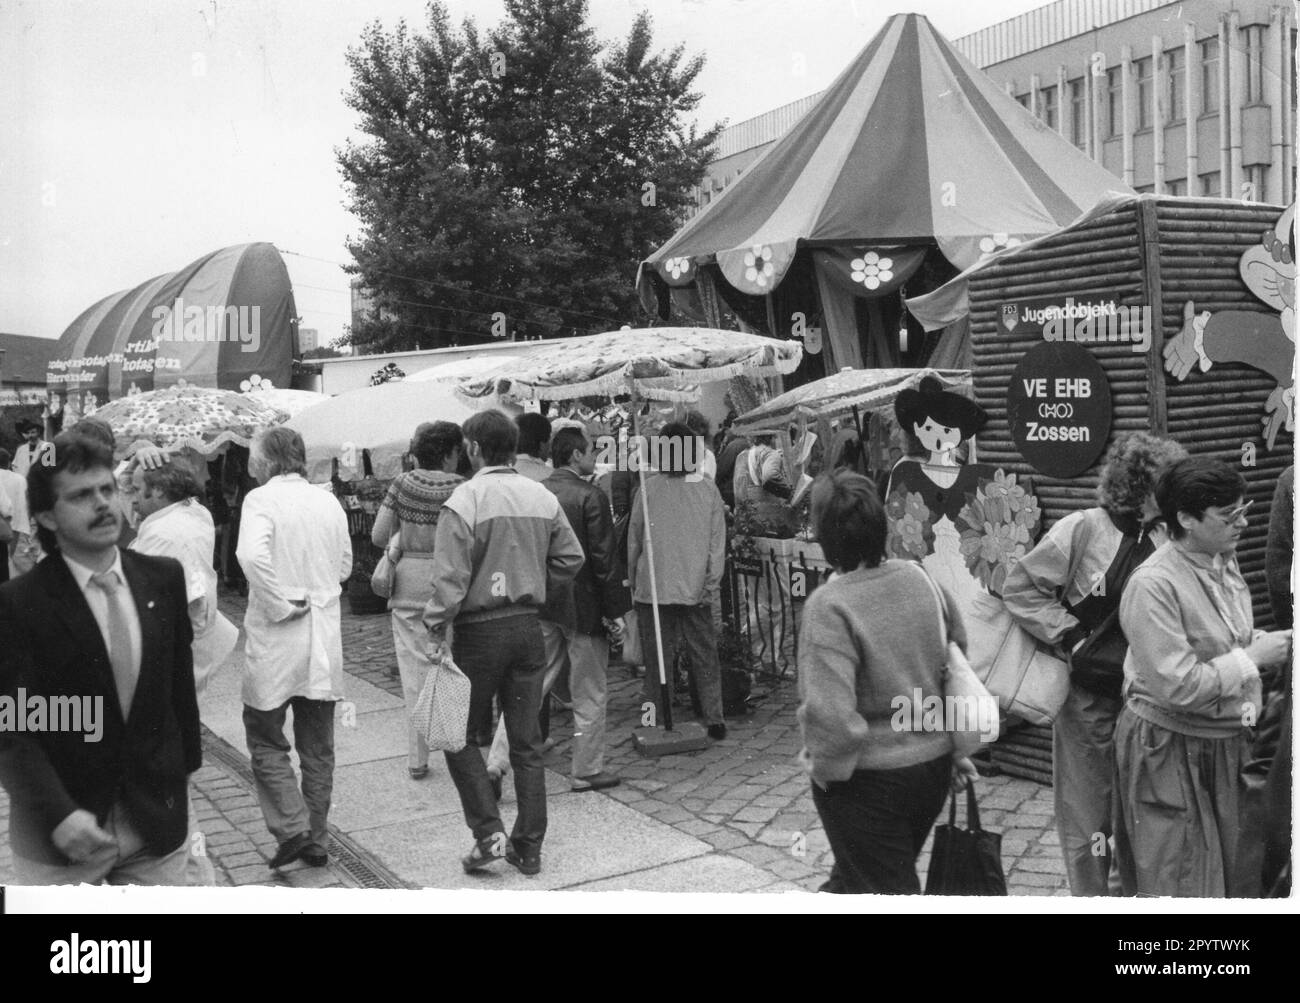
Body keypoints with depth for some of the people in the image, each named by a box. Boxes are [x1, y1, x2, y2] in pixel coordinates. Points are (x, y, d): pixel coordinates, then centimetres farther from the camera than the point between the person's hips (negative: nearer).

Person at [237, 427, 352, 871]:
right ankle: (315, 841, 21)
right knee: (318, 748, 13)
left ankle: (292, 828, 0)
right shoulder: (329, 502, 6)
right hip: (325, 642, 5)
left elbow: (251, 553, -28)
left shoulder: (262, 499, -11)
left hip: (276, 640, -5)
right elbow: (345, 565, 15)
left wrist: (280, 602, -20)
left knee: (265, 739, 10)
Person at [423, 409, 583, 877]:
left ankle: (489, 833, 3)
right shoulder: (543, 497, 2)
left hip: (480, 631, -5)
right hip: (529, 627, 5)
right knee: (527, 743, 11)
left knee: (463, 736, 12)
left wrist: (436, 629, -8)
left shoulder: (464, 501, -14)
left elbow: (450, 577, -16)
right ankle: (528, 848, 17)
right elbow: (570, 557, 5)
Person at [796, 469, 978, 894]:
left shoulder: (829, 606, -23)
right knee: (854, 875, 26)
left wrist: (825, 767, -12)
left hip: (867, 779, -6)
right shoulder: (921, 579, -3)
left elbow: (832, 714, -30)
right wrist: (955, 747, 15)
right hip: (934, 765, 6)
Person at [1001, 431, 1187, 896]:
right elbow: (1019, 588, -11)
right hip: (1089, 694, -4)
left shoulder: (1166, 537, -1)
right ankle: (1090, 893, 25)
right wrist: (1070, 635, -16)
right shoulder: (1082, 530, -15)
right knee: (1087, 808, 8)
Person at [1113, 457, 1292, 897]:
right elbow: (1177, 687, -25)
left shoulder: (1225, 563, 3)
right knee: (1180, 883, 5)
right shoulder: (1153, 584, -23)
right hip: (1168, 749, -8)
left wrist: (1269, 642, -2)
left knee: (1238, 876, 16)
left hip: (1226, 742, 8)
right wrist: (1253, 657, -18)